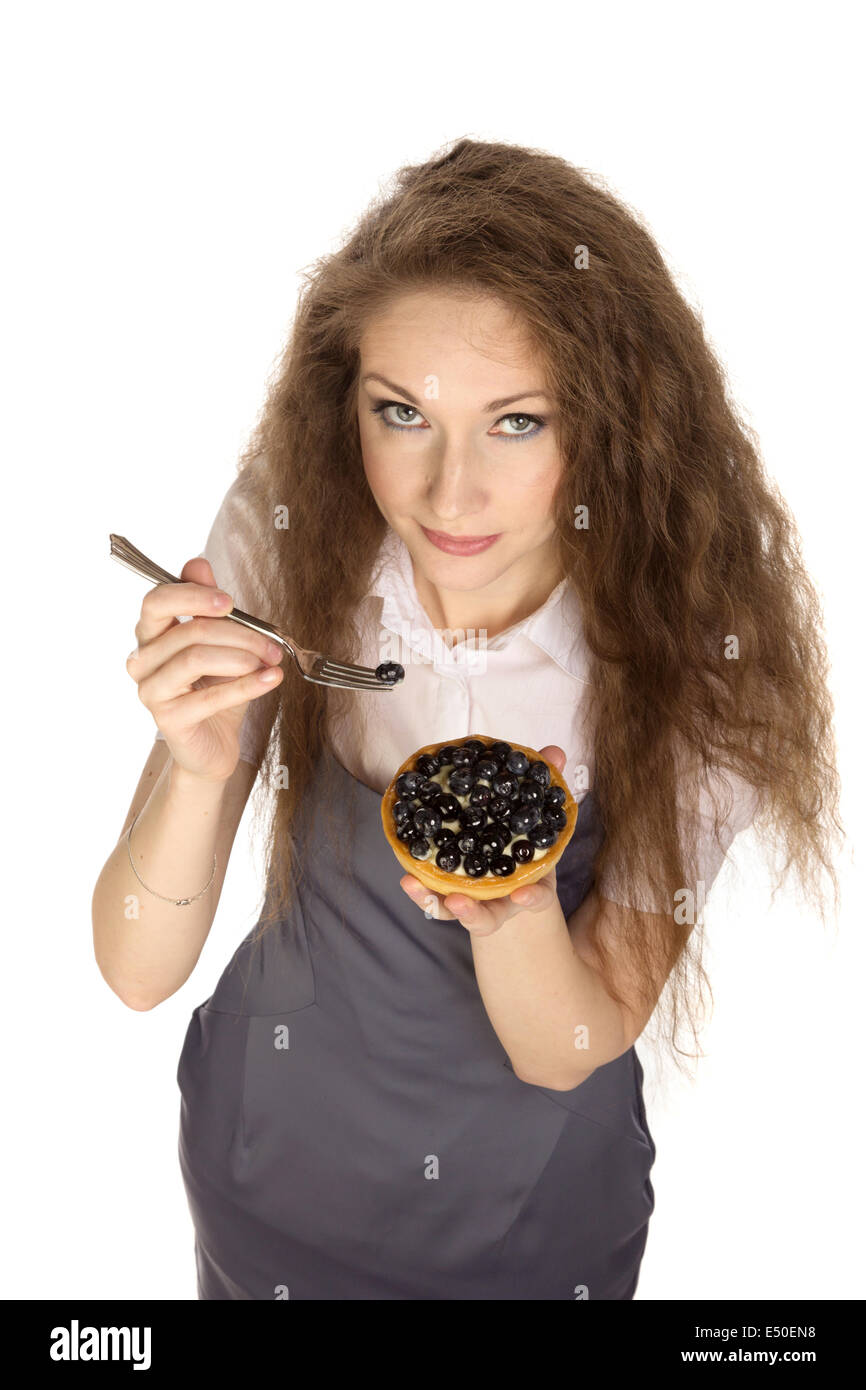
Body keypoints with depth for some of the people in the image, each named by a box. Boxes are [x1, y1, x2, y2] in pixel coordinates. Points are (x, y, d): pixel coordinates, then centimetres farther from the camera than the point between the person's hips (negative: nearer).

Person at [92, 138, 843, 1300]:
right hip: (274, 1145, 1)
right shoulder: (285, 538, -23)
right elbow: (138, 971, -21)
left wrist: (515, 909, -40)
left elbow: (568, 1053, -19)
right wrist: (200, 767, -40)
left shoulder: (692, 637, -25)